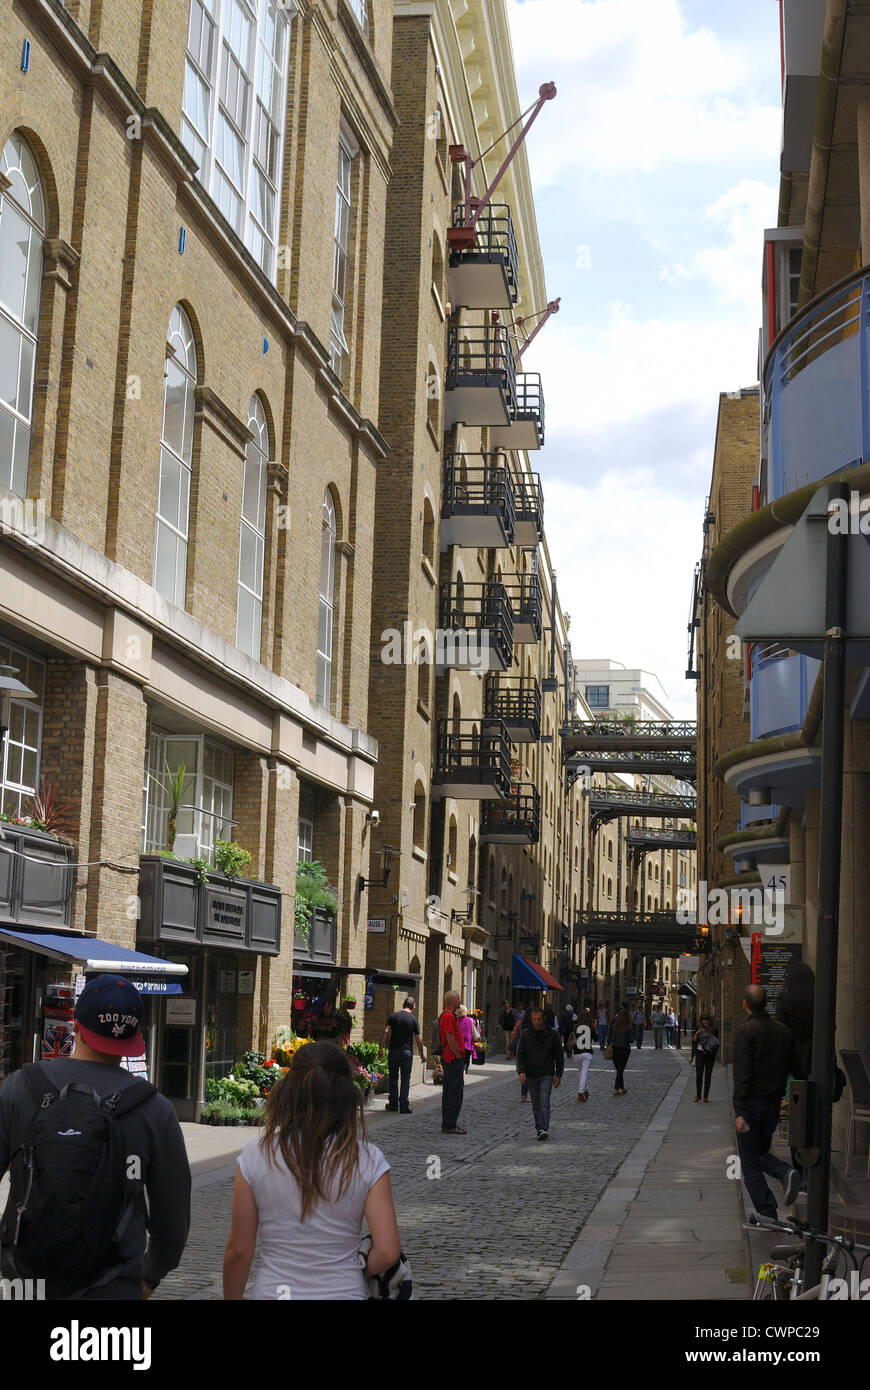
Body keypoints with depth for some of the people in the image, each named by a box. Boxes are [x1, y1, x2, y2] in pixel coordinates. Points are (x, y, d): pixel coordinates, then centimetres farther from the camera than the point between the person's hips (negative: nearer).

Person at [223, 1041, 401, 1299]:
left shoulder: (255, 1155, -7)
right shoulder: (369, 1160, -8)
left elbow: (238, 1251, -3)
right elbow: (388, 1252, -9)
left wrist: (231, 1298, 12)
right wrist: (354, 1270, 10)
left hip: (272, 1289, 0)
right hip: (344, 1290, 0)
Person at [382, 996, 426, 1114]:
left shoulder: (393, 1016, 1)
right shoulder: (413, 1019, -4)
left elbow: (386, 1032, -7)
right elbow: (419, 1039, -2)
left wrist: (382, 1047, -2)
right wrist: (422, 1055, 8)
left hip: (393, 1051, 2)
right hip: (407, 1052, -2)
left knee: (393, 1078, 13)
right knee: (405, 1079, 2)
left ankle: (393, 1104, 18)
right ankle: (403, 1106, -2)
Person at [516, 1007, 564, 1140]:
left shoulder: (553, 1034, 0)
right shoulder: (526, 1035, 3)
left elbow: (559, 1055, 6)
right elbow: (520, 1054, 2)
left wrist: (558, 1074, 2)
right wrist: (521, 1071, -14)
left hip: (547, 1076, -2)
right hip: (531, 1076, 3)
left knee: (544, 1102, -15)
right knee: (536, 1105, 8)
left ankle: (544, 1129, -20)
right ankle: (539, 1129, 17)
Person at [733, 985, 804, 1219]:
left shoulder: (744, 1031, -13)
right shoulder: (783, 1031, 6)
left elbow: (742, 1074, -20)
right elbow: (799, 1070, 8)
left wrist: (739, 1112, -22)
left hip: (751, 1103, -6)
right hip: (774, 1103, 6)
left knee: (750, 1161, 5)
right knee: (761, 1153, 22)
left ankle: (767, 1214, -1)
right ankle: (787, 1172, -7)